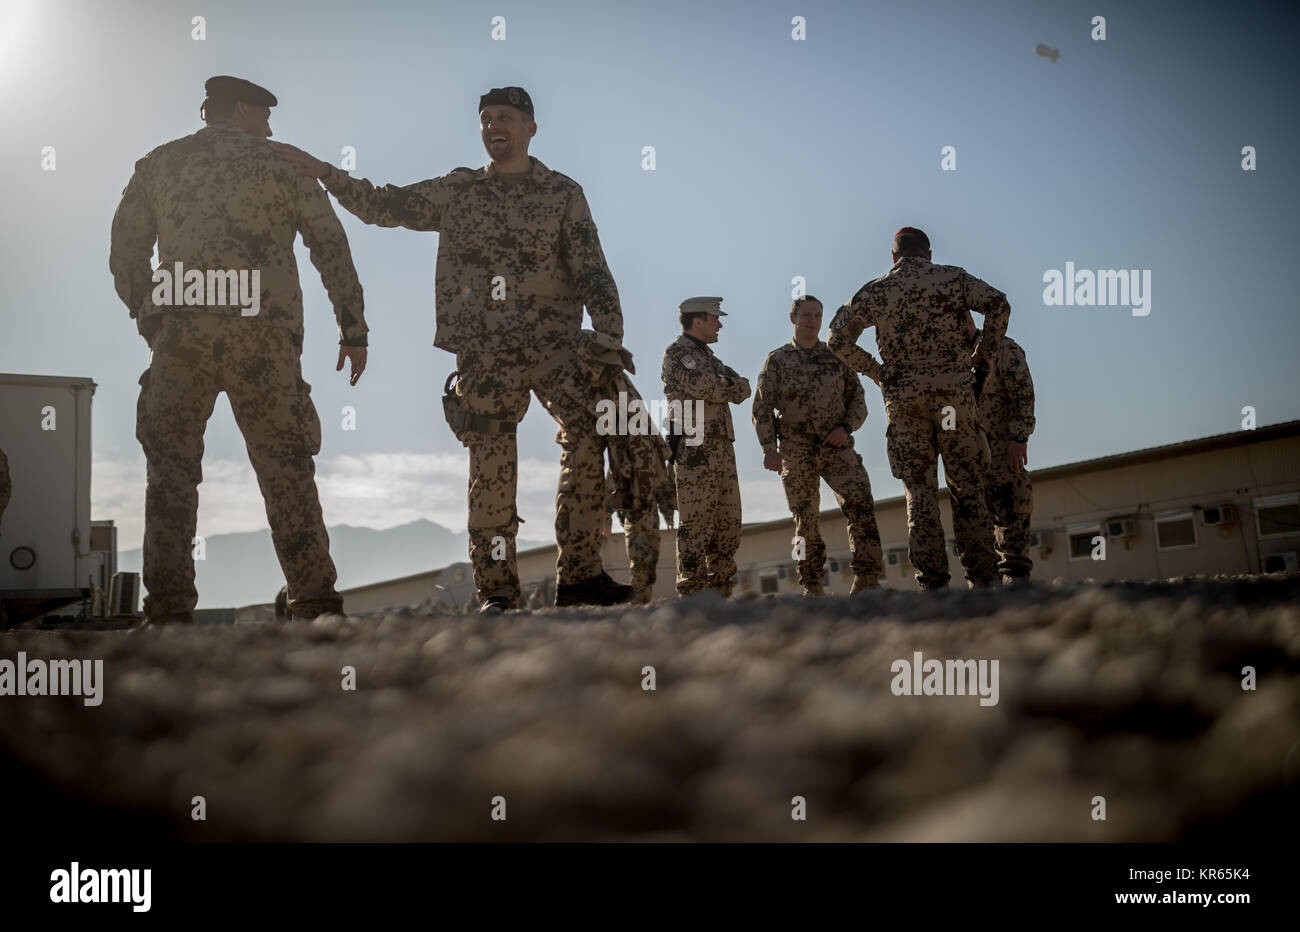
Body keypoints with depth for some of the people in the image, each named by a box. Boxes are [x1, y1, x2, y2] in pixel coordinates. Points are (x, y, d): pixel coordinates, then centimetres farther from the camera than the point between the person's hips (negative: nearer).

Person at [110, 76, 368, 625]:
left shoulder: (157, 164, 17)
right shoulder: (283, 165, 11)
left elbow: (124, 255, 15)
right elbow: (331, 246, 6)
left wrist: (149, 319, 26)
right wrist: (353, 329, 9)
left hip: (179, 333, 1)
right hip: (263, 334, -1)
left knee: (171, 471, 8)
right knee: (287, 471, 4)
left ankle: (168, 611, 3)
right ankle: (316, 605, 2)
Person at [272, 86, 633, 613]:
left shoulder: (563, 195, 8)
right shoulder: (458, 191, 14)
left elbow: (592, 273, 2)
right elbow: (383, 205, 16)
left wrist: (610, 339, -10)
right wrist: (322, 172, 6)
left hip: (553, 343, -1)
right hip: (483, 349, 1)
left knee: (592, 436, -19)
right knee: (491, 467, -2)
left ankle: (578, 575, -13)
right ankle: (496, 590, 6)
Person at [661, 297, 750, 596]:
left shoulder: (709, 358, 25)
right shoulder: (677, 353, -3)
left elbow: (743, 390, 14)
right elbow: (703, 387, -19)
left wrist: (720, 384, -5)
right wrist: (728, 385, 1)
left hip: (723, 450, 9)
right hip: (695, 450, -9)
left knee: (728, 523, 7)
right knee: (695, 525, -11)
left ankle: (720, 592, 11)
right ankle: (693, 596, -12)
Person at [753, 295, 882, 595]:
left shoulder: (836, 357, 11)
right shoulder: (776, 360, 6)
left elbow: (857, 399, 10)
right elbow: (762, 409, 1)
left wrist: (846, 427, -11)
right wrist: (769, 449, -13)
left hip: (836, 448, 1)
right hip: (797, 451, -1)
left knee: (860, 504, -18)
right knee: (806, 521, 0)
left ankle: (866, 582, -17)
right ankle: (811, 588, 9)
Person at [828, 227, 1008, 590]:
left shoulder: (875, 291, 8)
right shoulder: (953, 278, 8)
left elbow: (838, 339, 5)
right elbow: (998, 304, -3)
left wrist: (873, 370, 15)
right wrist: (982, 353, 7)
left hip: (904, 397, 0)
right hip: (954, 389, 0)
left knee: (920, 490, 2)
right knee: (967, 485, 5)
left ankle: (932, 582, -1)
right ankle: (981, 577, 3)